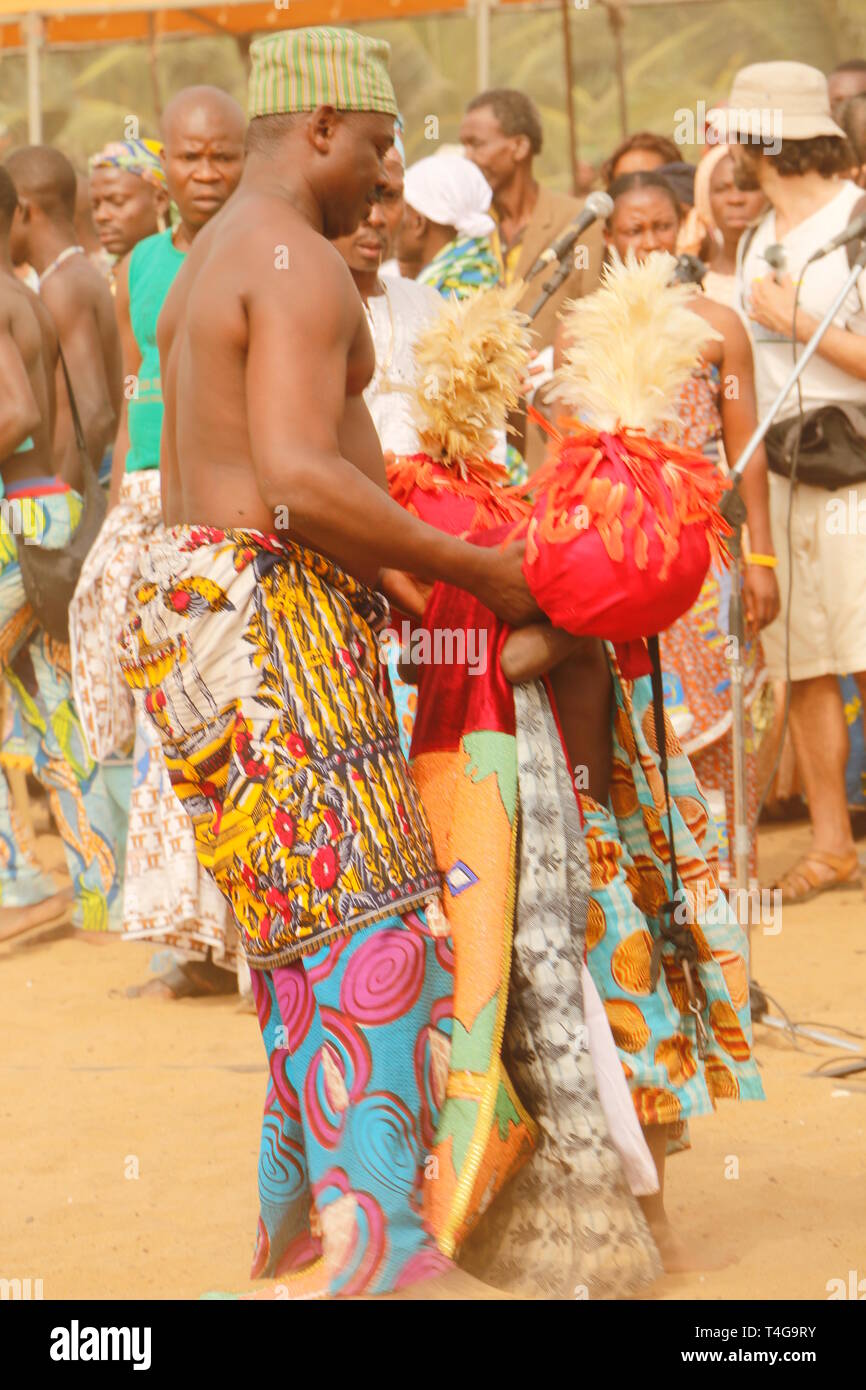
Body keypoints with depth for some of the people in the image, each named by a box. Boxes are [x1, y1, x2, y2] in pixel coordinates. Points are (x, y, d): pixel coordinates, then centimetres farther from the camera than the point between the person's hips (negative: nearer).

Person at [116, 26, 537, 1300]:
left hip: (200, 593, 10)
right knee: (369, 919, -12)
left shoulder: (204, 267, 20)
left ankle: (291, 1219, 20)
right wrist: (468, 566, -14)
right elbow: (300, 479, -24)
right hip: (277, 612, -10)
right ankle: (378, 1245, -16)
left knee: (298, 925, 15)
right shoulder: (297, 261, -13)